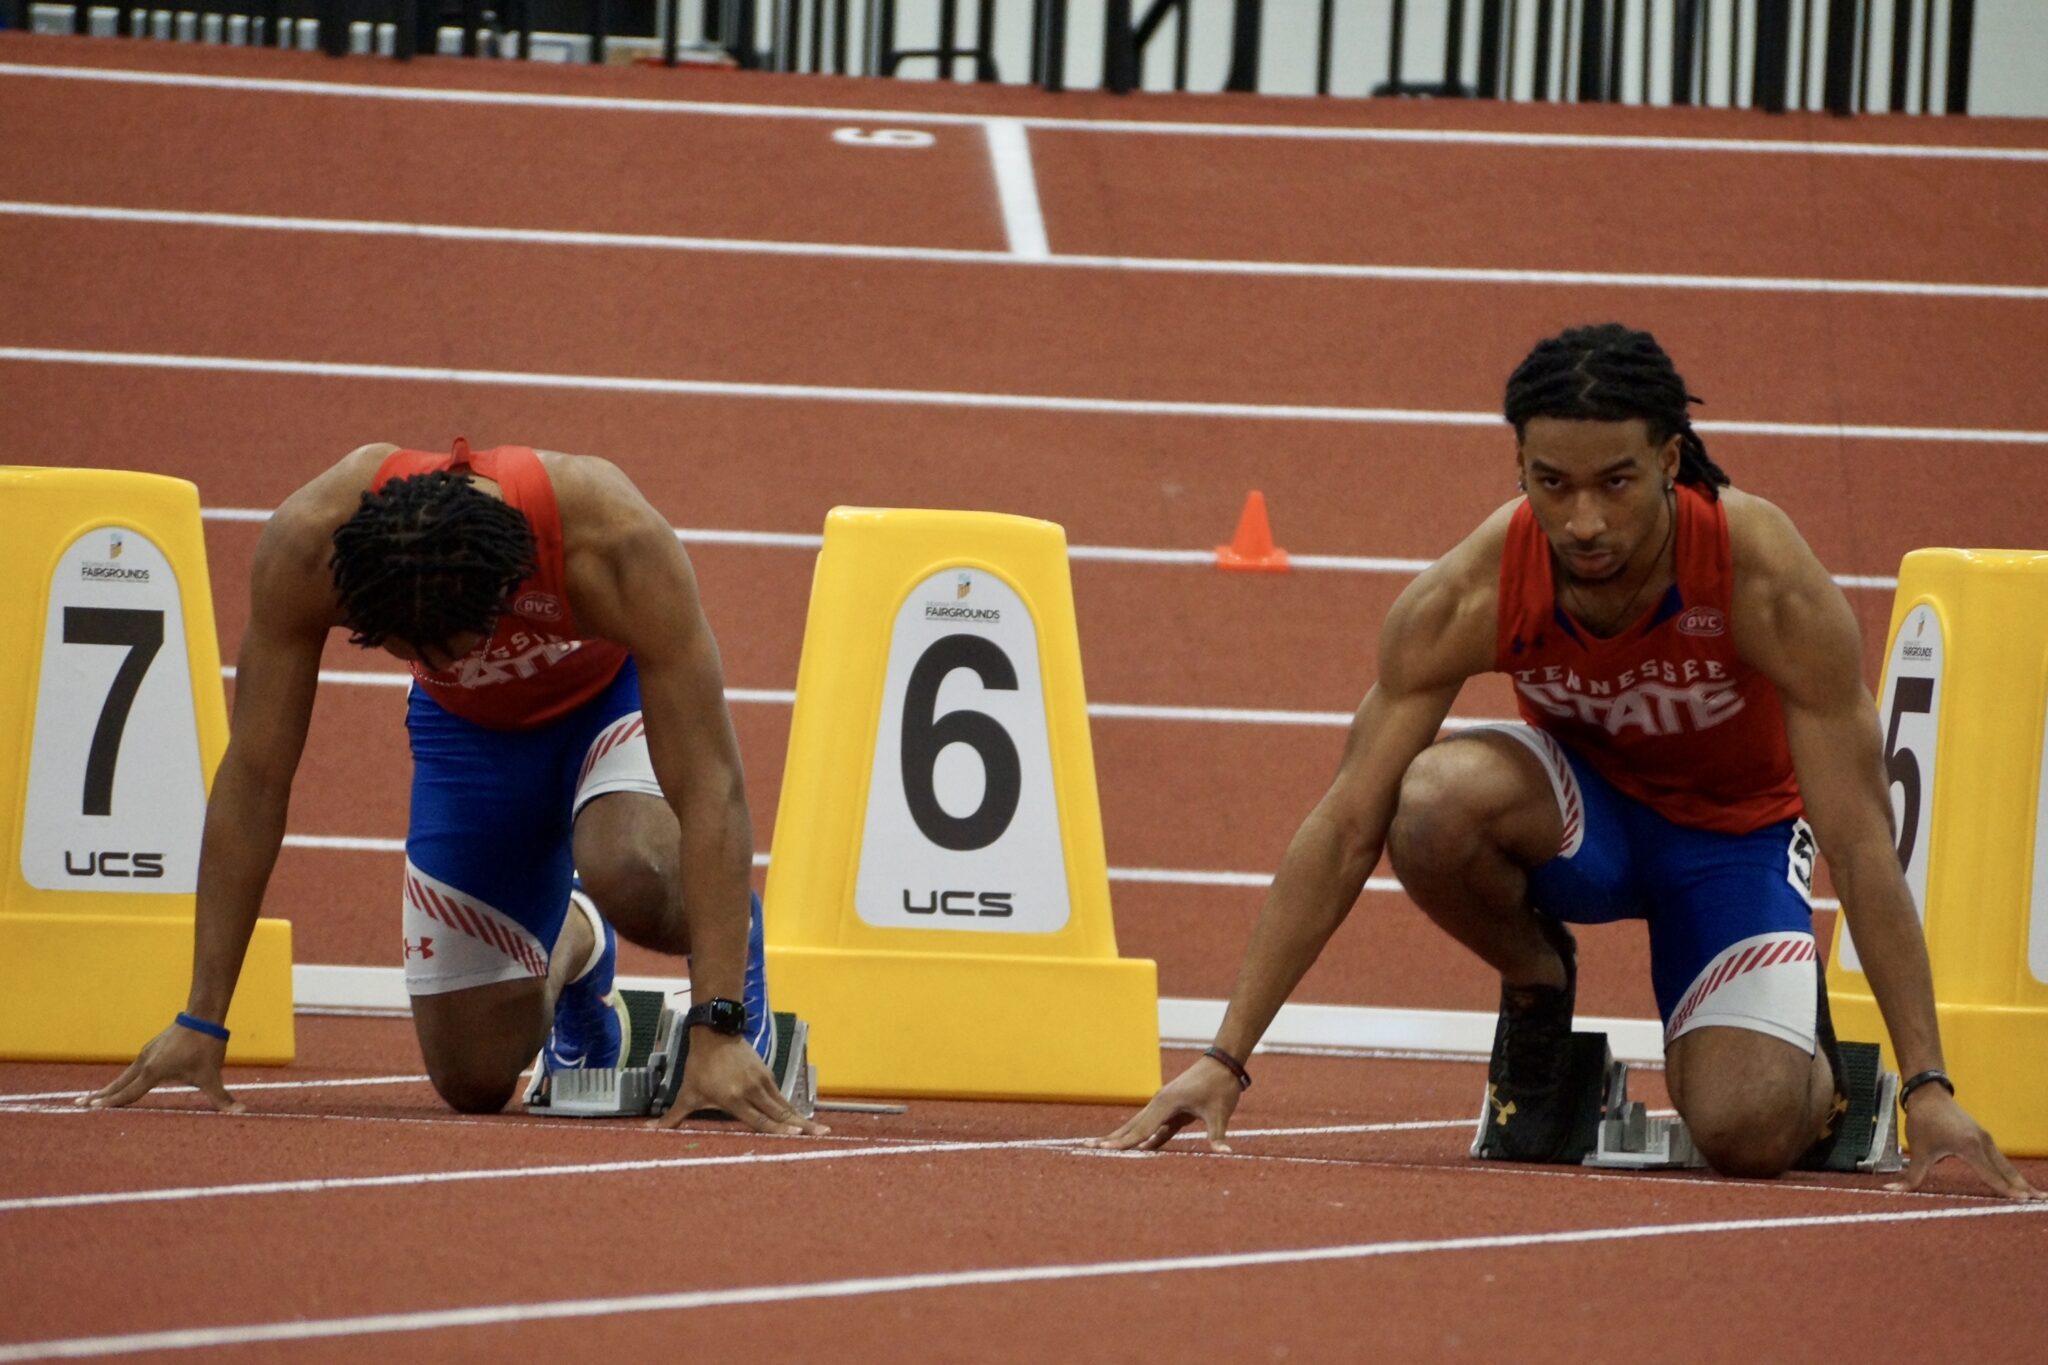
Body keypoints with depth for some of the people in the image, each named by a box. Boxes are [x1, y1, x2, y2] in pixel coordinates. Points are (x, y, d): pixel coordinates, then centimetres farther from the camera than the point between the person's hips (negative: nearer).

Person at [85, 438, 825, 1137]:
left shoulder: (617, 547, -42)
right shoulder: (305, 544, -36)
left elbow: (710, 787, -41)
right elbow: (252, 778, -26)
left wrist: (719, 1029, -47)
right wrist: (201, 1020, -26)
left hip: (615, 696, -3)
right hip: (472, 728, 3)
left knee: (627, 874, -37)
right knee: (475, 1079, -3)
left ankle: (732, 940, -2)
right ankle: (571, 947, 31)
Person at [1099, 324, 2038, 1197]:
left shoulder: (1770, 582, -32)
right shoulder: (1463, 600, -28)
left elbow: (1861, 843, -28)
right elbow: (1343, 831, -24)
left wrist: (1927, 1089, -32)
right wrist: (1222, 1061, -29)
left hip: (1738, 831, -1)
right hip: (1578, 817, 1)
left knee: (1745, 1134, -25)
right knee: (1432, 806, -35)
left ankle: (1808, 1060, 14)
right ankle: (1537, 986, -2)